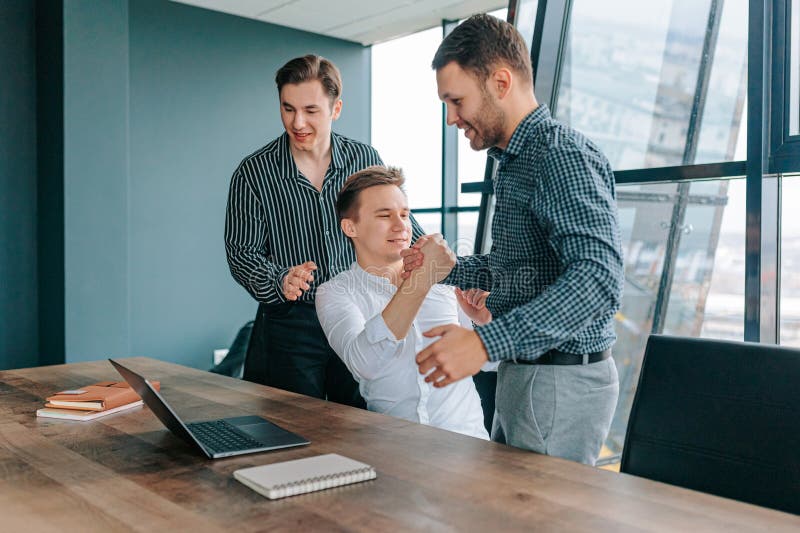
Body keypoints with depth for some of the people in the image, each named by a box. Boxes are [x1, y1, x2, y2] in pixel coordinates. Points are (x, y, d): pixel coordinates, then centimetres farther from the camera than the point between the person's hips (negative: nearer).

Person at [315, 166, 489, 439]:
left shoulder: (445, 278, 9)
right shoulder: (334, 293, 0)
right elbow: (364, 364, -21)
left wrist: (485, 319, -5)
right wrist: (421, 280, -28)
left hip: (463, 434, 1)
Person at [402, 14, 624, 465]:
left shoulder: (562, 155, -18)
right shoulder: (514, 161, 15)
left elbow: (599, 279, -31)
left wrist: (487, 342, -36)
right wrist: (450, 269, 8)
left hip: (561, 381, -10)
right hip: (523, 373, 10)